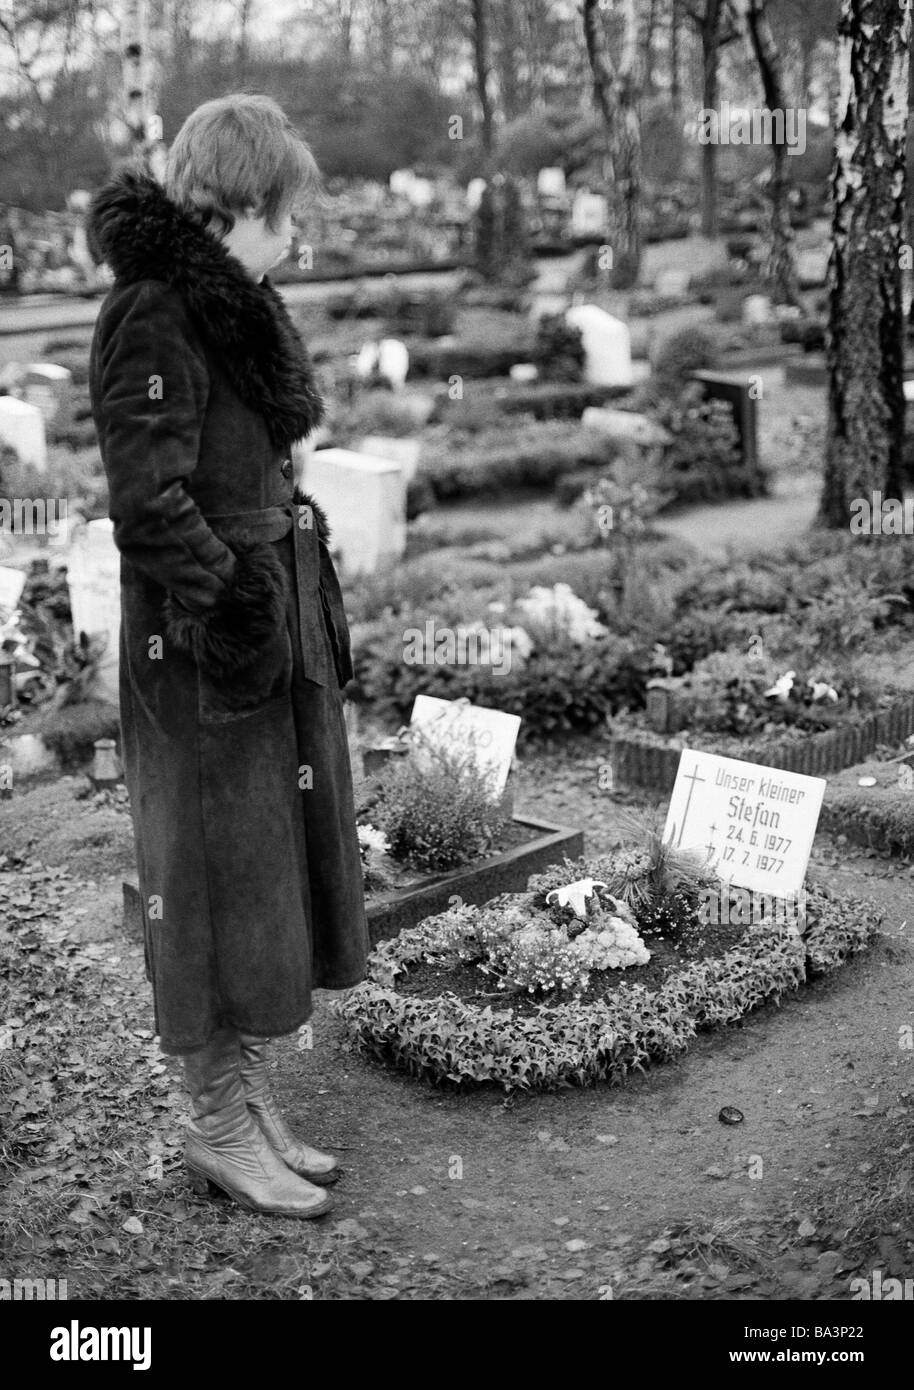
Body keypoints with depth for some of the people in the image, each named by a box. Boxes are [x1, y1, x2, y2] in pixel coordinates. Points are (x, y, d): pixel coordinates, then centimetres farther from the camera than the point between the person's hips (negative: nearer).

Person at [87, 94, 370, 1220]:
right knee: (217, 875, 1)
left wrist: (305, 617, 16)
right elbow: (149, 502, -19)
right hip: (202, 639, -10)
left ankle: (247, 1100, 29)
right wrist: (232, 601, -21)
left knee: (275, 865, 15)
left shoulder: (230, 306, 15)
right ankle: (216, 1128, 17)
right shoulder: (153, 314, -14)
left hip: (275, 618, 10)